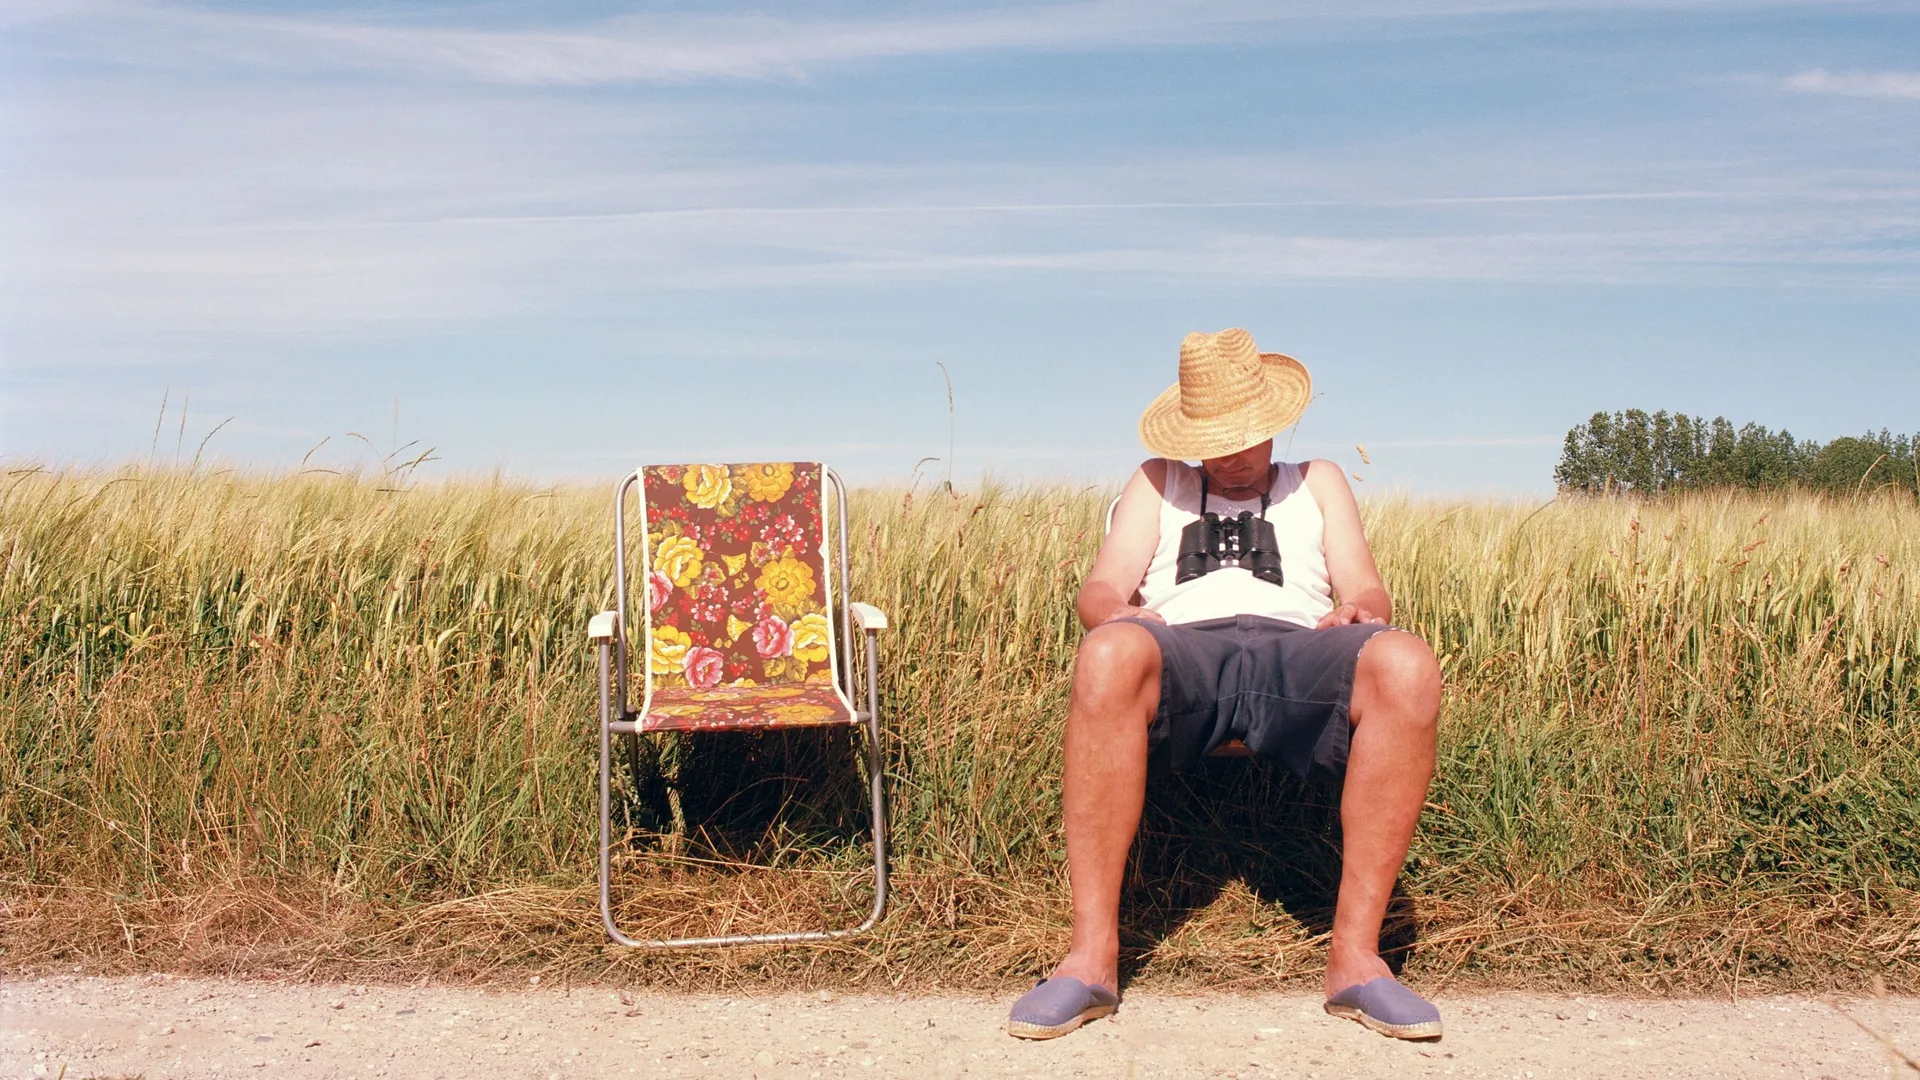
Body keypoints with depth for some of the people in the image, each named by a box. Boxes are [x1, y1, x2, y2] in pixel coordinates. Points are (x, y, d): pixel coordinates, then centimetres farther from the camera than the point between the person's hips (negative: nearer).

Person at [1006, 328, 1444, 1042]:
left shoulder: (1317, 483, 32)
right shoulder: (1159, 482, 30)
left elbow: (1369, 592, 17)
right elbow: (1100, 588, 14)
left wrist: (1360, 610, -9)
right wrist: (1117, 610, -12)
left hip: (1296, 651, 1)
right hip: (1183, 648, -1)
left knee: (1407, 667, -34)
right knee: (1109, 655, -38)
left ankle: (1355, 953, -29)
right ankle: (1092, 954, -35)